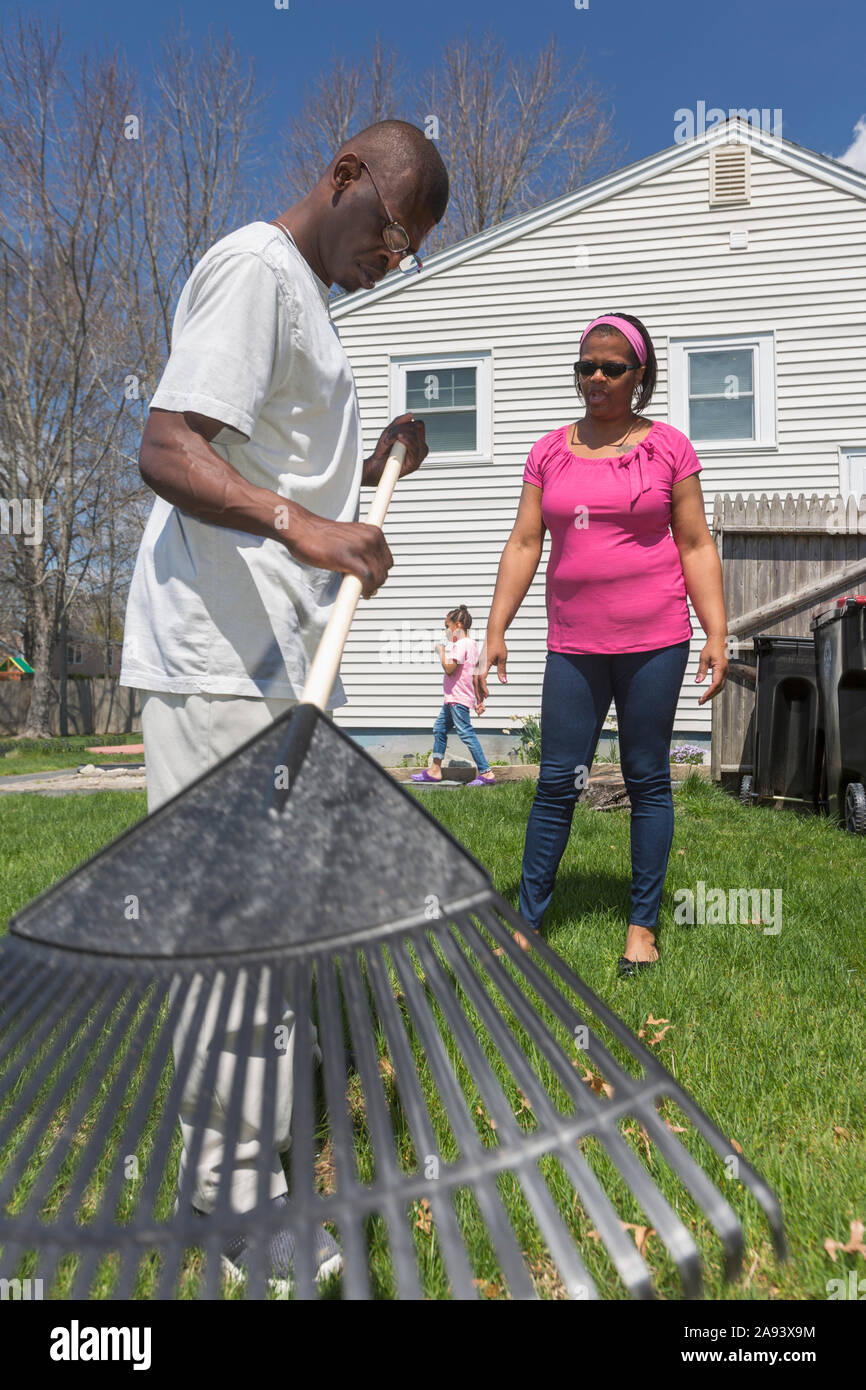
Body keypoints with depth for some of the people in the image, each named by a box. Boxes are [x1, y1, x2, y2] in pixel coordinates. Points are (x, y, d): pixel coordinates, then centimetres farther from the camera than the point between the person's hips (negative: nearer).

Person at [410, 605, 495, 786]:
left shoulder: (461, 644, -15)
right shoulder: (471, 643, 16)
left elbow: (449, 669, -23)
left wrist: (441, 651, -9)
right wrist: (479, 700, 19)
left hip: (458, 698, -11)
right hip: (453, 698, 11)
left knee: (466, 733, -9)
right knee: (439, 729, 16)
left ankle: (486, 772, -8)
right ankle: (435, 770, 24)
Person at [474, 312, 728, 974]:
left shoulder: (668, 446, 4)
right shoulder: (550, 451, 11)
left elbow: (696, 546, 3)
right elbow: (524, 544, 9)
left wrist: (717, 634, -5)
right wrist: (496, 630, 2)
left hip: (654, 642, -2)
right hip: (574, 645, 2)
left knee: (648, 781, 5)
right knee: (557, 782, 4)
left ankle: (643, 925, 18)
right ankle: (528, 922, 15)